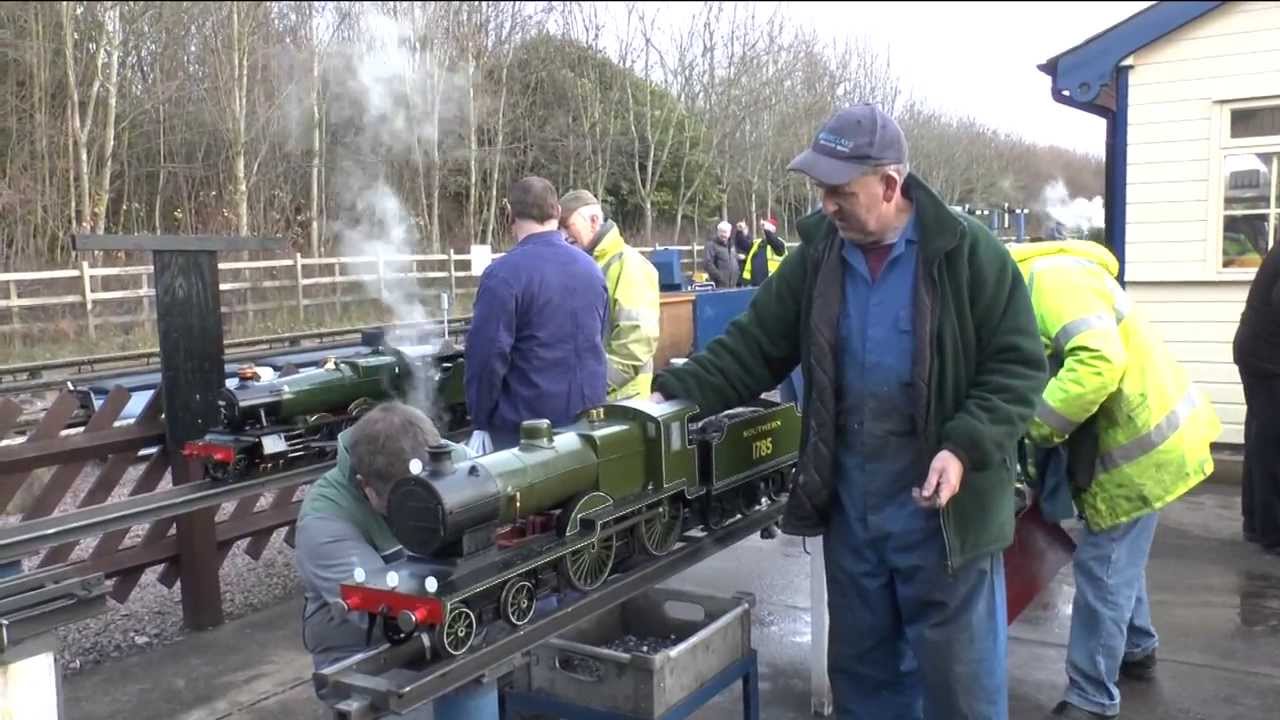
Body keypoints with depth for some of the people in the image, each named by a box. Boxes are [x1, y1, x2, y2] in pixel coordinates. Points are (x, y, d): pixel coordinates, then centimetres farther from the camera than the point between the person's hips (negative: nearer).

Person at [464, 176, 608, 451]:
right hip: (589, 418, 6)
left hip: (526, 427, -6)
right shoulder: (591, 267, 7)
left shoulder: (504, 274, -15)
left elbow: (487, 355, -17)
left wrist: (481, 421, -6)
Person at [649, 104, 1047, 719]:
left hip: (942, 506, -4)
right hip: (849, 503, 4)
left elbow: (1016, 366, -9)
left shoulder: (968, 253, -10)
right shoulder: (817, 257, 2)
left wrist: (965, 447, -23)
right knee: (860, 665, 20)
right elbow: (751, 347, 2)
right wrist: (675, 393, -12)